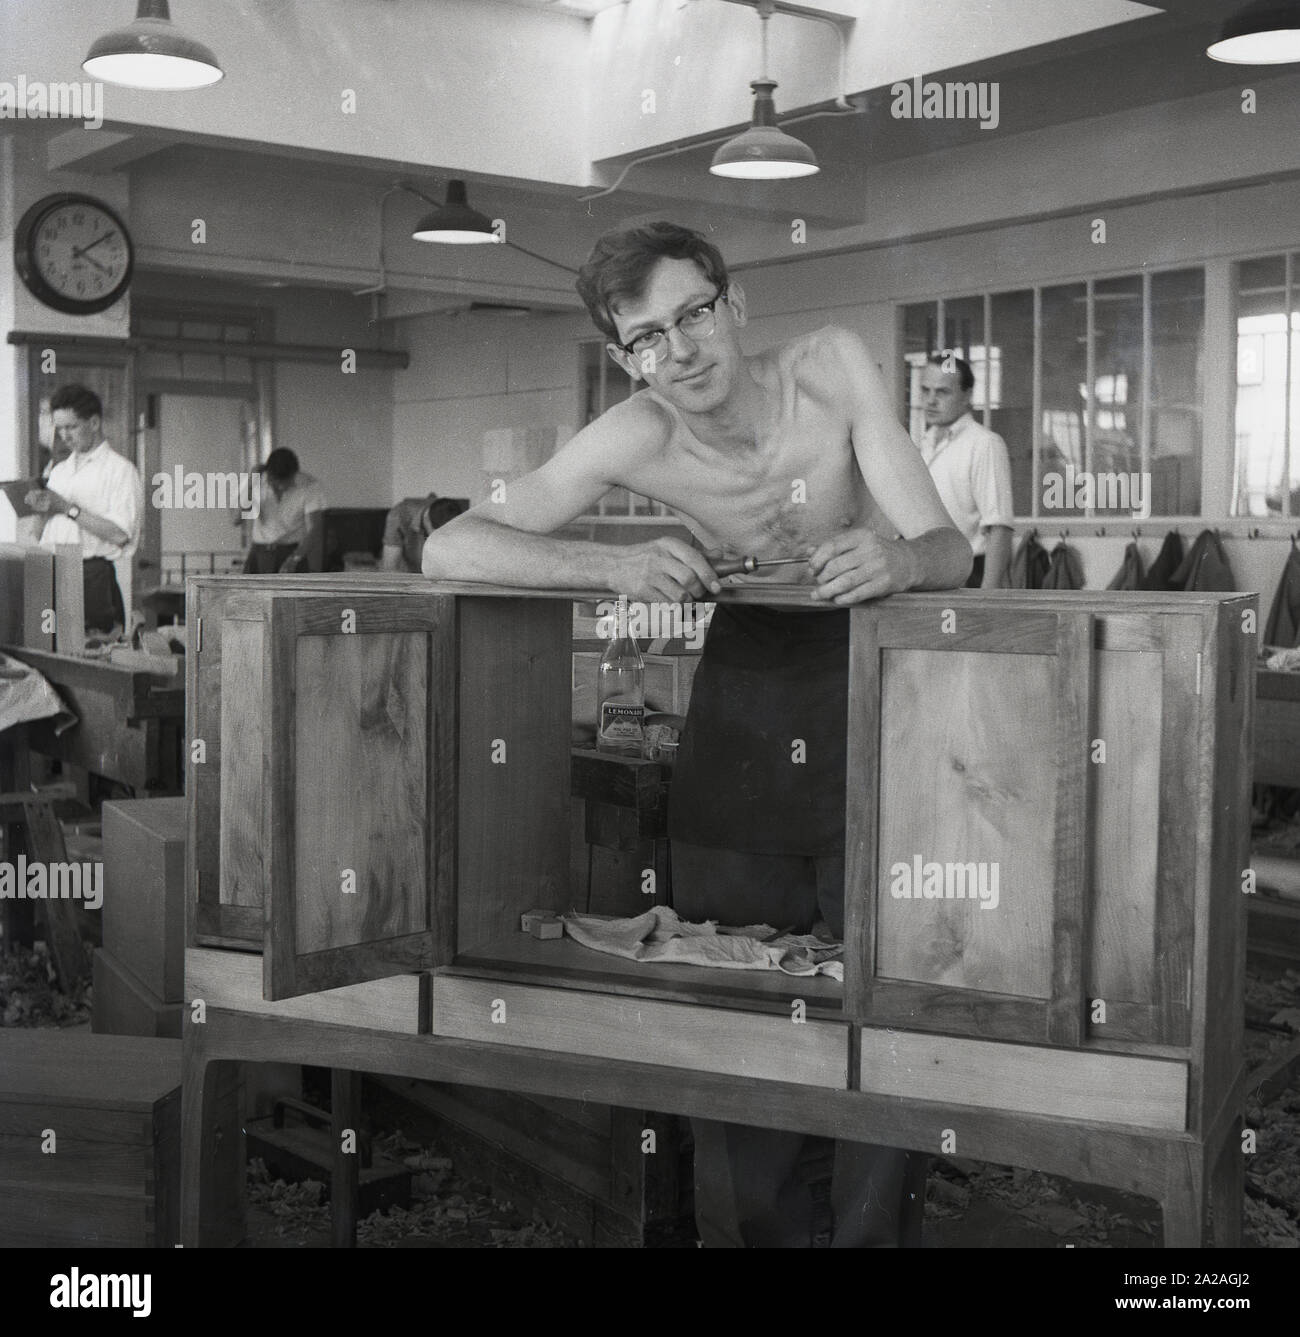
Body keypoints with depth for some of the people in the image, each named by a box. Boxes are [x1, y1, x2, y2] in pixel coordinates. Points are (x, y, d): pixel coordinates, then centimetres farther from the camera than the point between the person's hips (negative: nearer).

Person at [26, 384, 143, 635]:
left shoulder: (121, 470, -2)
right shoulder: (59, 471, 20)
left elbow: (119, 534, -15)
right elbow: (45, 534, 21)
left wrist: (67, 508, -13)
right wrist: (42, 509, 0)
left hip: (97, 574, -6)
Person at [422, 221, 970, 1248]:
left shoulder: (832, 367, -19)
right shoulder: (635, 439, -17)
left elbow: (951, 550, -21)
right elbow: (448, 551, -21)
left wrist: (895, 559, -46)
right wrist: (616, 567, -37)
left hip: (870, 680, -1)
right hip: (741, 692, 1)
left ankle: (875, 1226, 15)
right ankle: (756, 1228, 24)